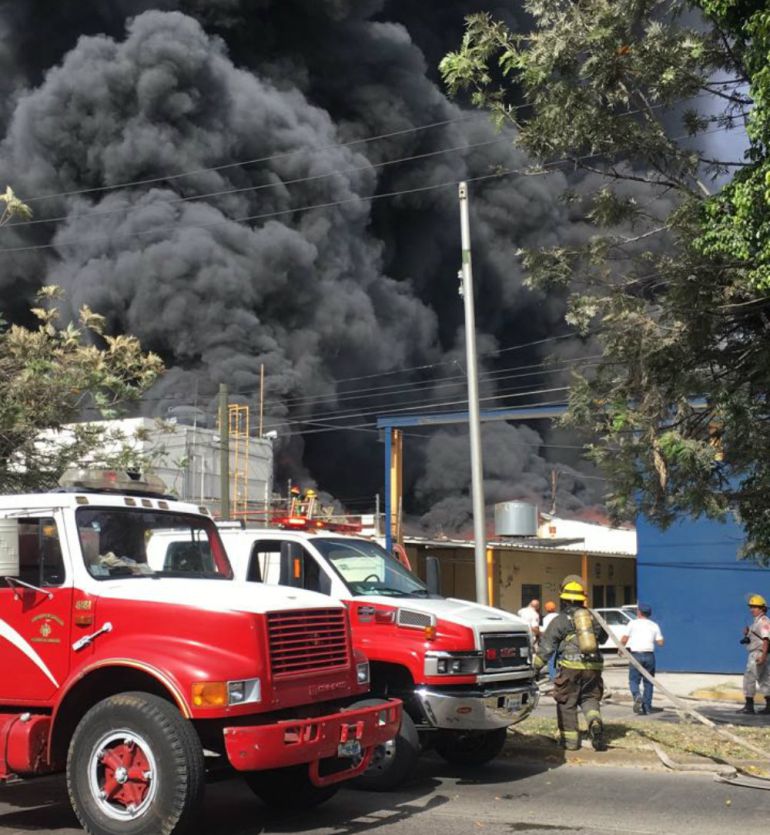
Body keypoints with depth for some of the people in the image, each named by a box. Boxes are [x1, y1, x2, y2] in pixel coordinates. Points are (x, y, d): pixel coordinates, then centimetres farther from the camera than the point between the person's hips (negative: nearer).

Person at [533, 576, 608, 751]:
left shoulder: (560, 620, 2)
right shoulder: (592, 617, 14)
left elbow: (546, 647, -2)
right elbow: (603, 637, 30)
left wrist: (536, 667, 2)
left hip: (570, 667, -4)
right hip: (593, 666, 4)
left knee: (567, 703, 8)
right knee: (589, 698, 15)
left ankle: (570, 739, 9)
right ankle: (595, 722, -13)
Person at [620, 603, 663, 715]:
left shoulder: (633, 623, 2)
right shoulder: (654, 625, 10)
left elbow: (624, 639, -4)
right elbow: (660, 642, 4)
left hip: (636, 654, -2)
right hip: (649, 655, 3)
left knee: (634, 680, 4)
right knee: (648, 682, 12)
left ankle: (637, 696, -25)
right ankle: (647, 707, 9)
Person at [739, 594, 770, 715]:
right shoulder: (757, 621, 18)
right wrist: (746, 634, 2)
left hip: (758, 654, -10)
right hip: (754, 654, 10)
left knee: (749, 678, -11)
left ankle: (749, 706, -10)